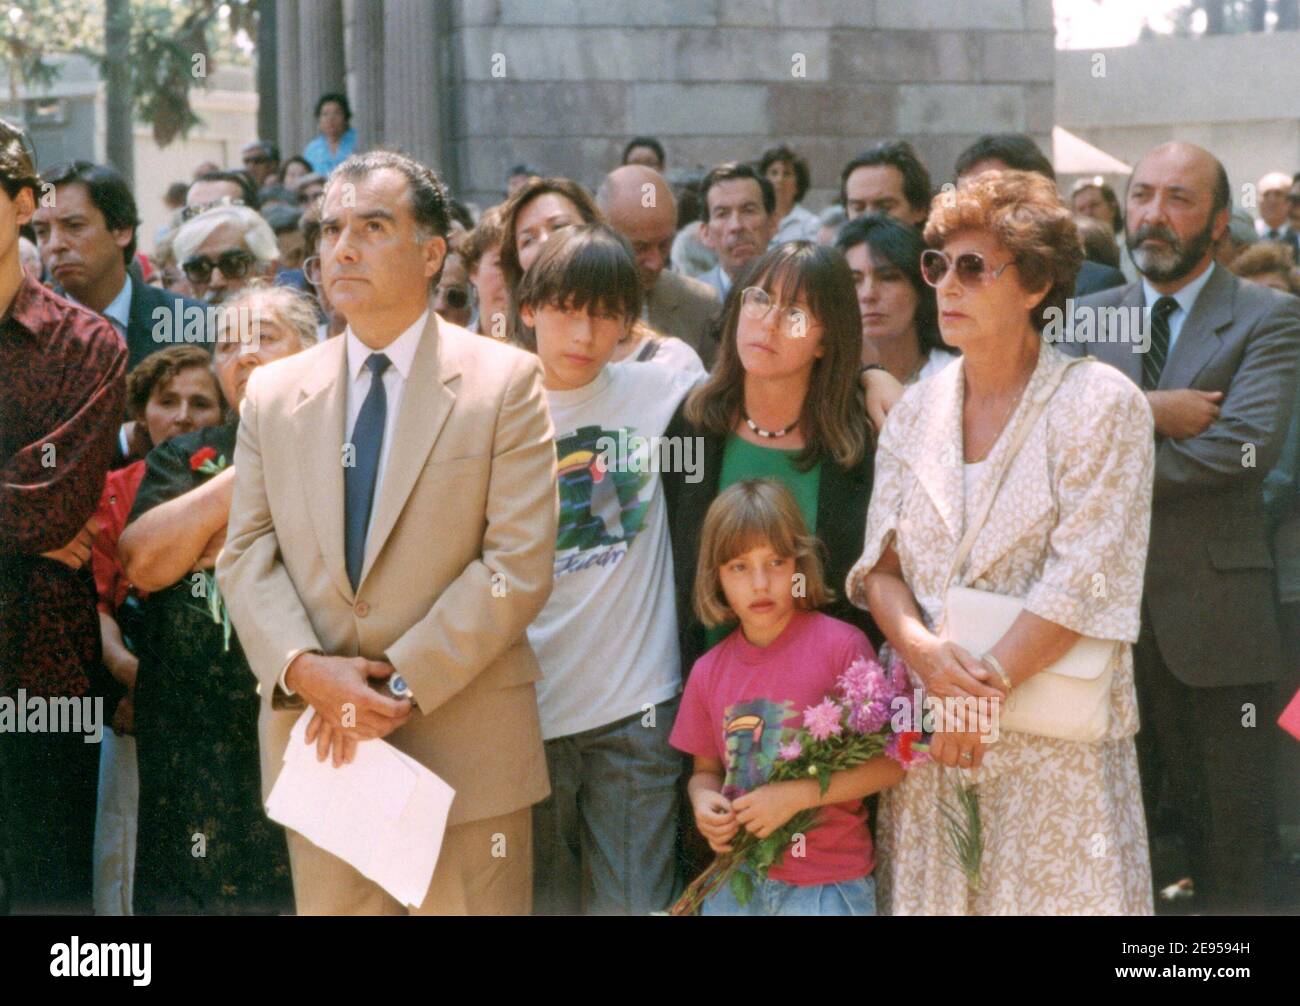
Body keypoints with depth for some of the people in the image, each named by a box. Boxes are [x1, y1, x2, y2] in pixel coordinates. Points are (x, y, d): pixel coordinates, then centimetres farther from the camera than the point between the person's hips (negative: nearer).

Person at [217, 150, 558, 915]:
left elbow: (520, 564, -8)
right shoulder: (273, 393, 11)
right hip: (316, 747, 3)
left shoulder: (505, 381, 0)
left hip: (465, 751, -3)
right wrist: (304, 670, -12)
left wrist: (403, 681, -14)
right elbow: (247, 553, 6)